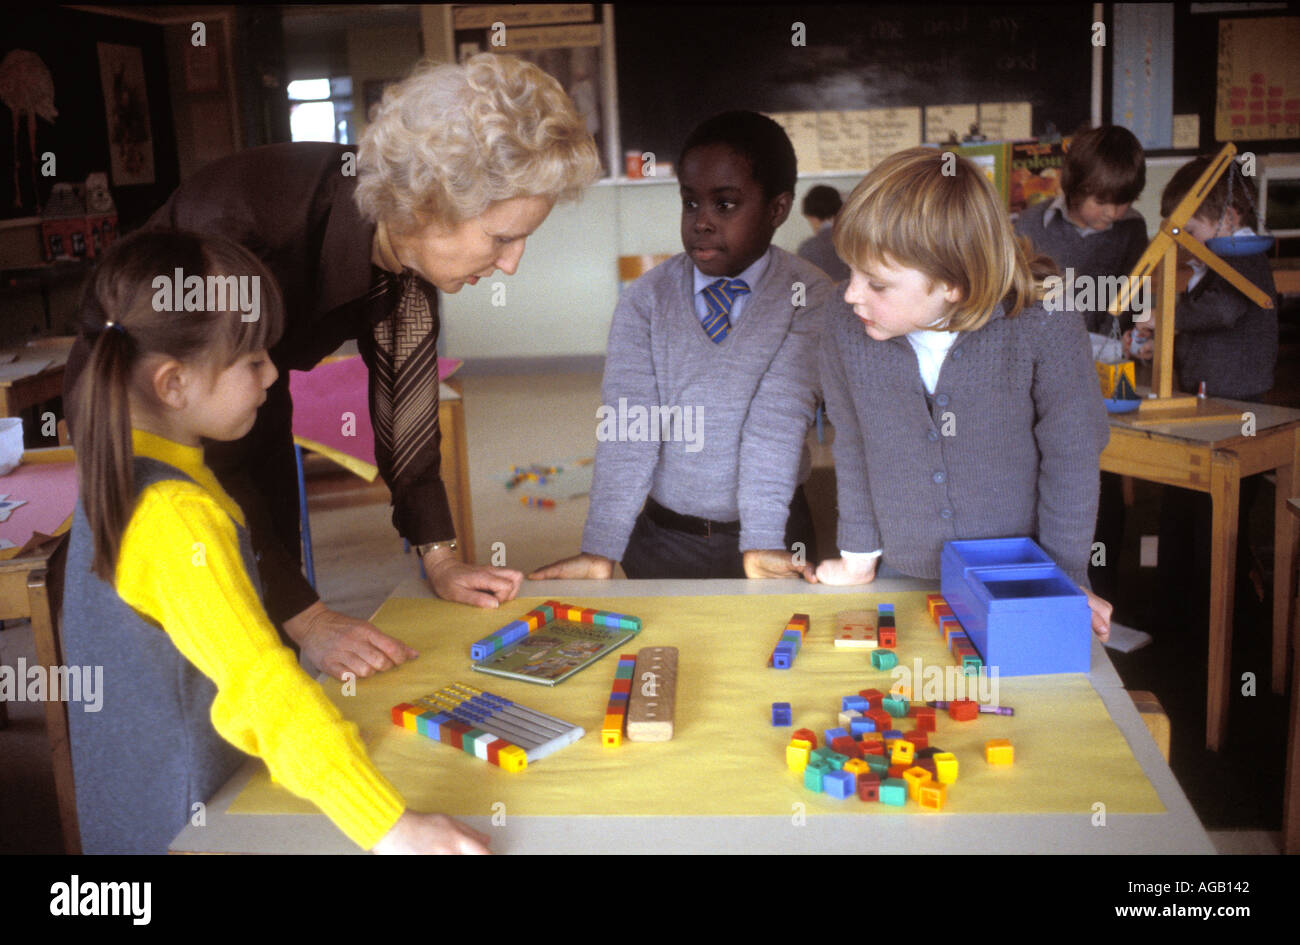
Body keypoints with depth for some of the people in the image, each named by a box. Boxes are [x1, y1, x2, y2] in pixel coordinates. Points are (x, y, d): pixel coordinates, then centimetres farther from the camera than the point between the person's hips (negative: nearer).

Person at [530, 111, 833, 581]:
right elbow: (627, 422, -13)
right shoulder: (644, 300, -4)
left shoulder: (808, 295, -7)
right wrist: (601, 549, -22)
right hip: (663, 537, 1)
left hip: (771, 532, -1)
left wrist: (762, 542, -26)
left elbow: (781, 416, -17)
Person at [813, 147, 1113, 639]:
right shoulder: (845, 332, -12)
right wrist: (860, 556, 8)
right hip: (900, 580, 3)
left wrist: (1065, 581, -4)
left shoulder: (1046, 332, -22)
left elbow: (1071, 459, -10)